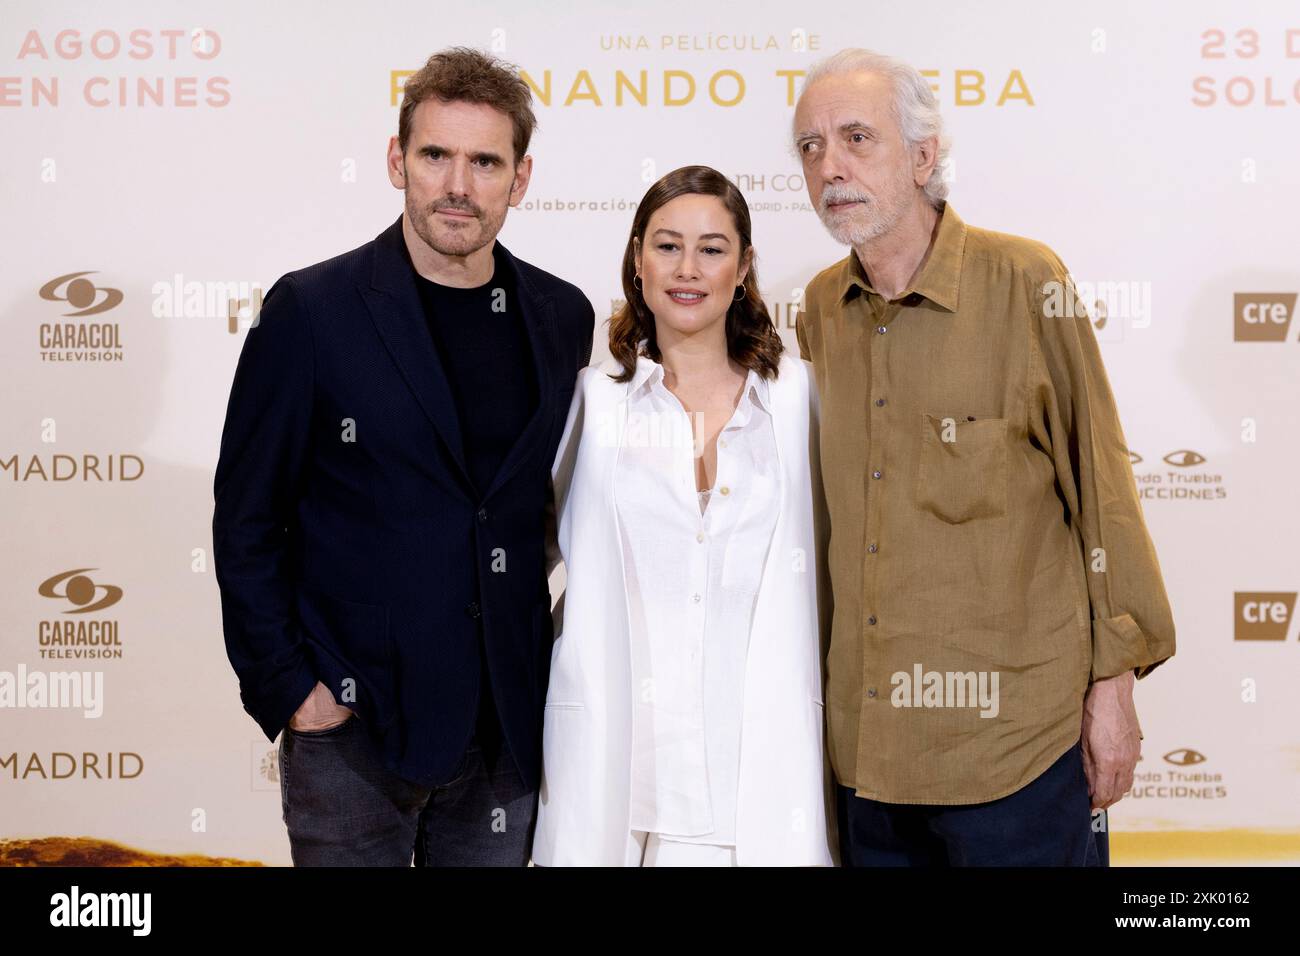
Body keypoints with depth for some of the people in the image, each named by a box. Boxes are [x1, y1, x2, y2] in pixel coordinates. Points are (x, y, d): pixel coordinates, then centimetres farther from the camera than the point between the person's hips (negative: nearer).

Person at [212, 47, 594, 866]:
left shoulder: (563, 317, 4)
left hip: (506, 728, 4)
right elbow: (246, 523, -4)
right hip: (354, 721, -3)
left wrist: (540, 662, 5)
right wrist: (289, 687, -9)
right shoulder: (310, 310, -8)